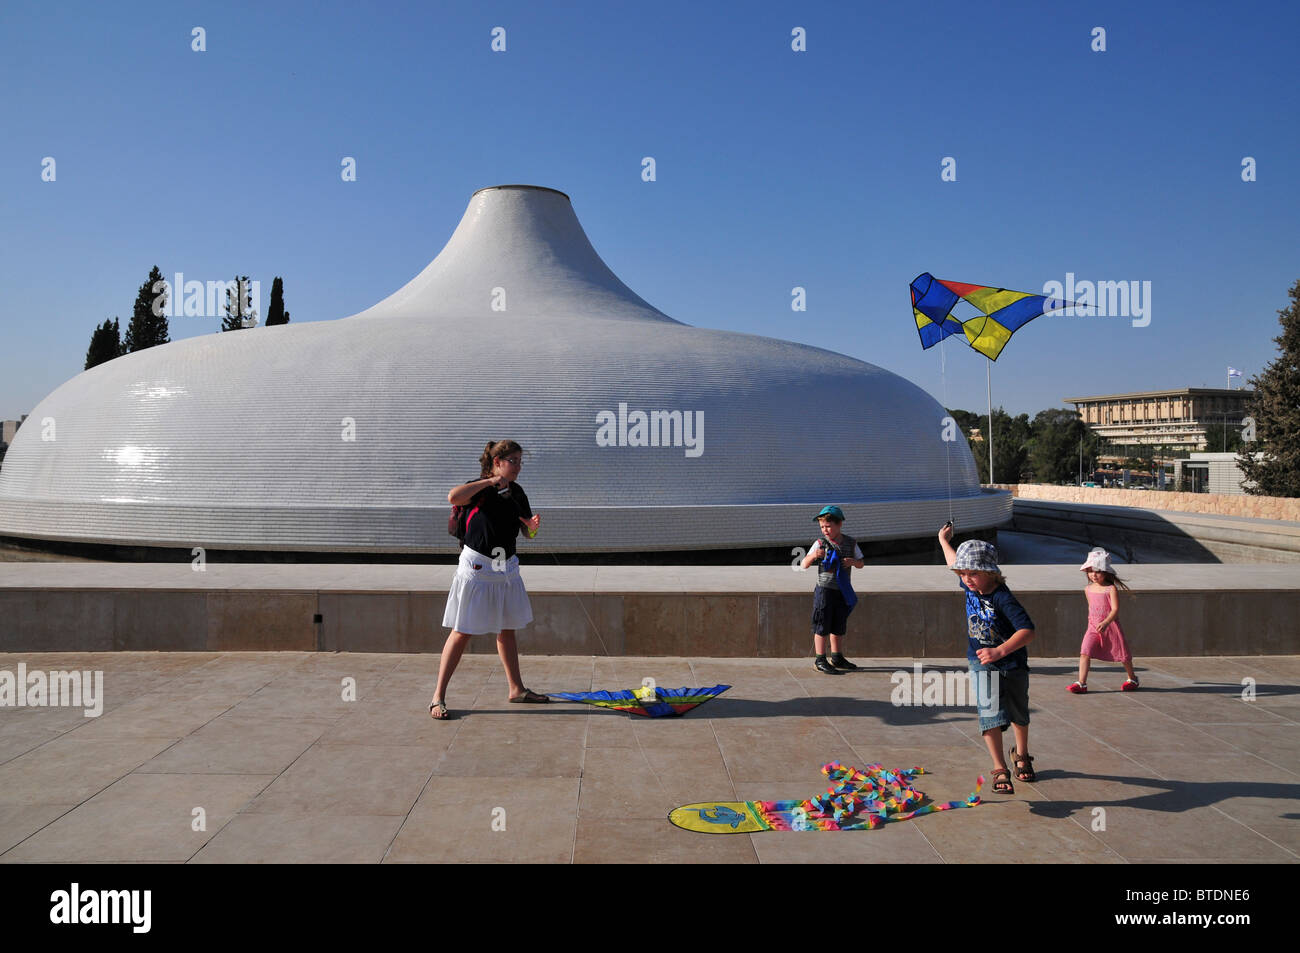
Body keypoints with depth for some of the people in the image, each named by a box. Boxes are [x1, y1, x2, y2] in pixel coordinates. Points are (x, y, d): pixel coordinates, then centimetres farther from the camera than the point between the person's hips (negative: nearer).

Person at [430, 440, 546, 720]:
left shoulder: (517, 492, 8)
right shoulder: (479, 488, -11)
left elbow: (528, 533, 11)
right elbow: (453, 497, -33)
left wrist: (532, 526, -12)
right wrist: (489, 482, -29)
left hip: (507, 568, 7)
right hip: (477, 567, -6)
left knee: (507, 630, 17)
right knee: (462, 632, -5)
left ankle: (515, 688, 30)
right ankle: (438, 696, 2)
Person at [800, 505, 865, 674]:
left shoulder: (851, 543, 3)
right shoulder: (821, 543, -7)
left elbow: (861, 564, 12)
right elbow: (804, 565, -9)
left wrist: (853, 561, -11)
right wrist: (813, 555, -29)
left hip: (842, 591, 4)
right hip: (825, 590, -4)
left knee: (838, 627, 15)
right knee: (822, 627, -3)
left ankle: (837, 658, 28)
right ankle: (820, 661, 5)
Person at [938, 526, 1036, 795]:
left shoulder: (1003, 598, -27)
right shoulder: (969, 585, -8)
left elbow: (1028, 631, -35)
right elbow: (955, 563, 15)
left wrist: (1000, 651, -46)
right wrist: (944, 540, 29)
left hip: (1012, 664, -3)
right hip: (982, 664, 3)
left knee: (1019, 715, 18)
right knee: (991, 715, -12)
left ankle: (1021, 755, 44)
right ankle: (1000, 769, -5)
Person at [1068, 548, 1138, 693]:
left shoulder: (1111, 589, -11)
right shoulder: (1088, 589, 6)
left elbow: (1115, 609, -19)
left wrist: (1105, 623, -32)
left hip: (1110, 626, -4)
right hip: (1093, 628, 4)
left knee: (1122, 654, 12)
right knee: (1085, 653, -13)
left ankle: (1132, 678, 38)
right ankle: (1081, 684, -13)